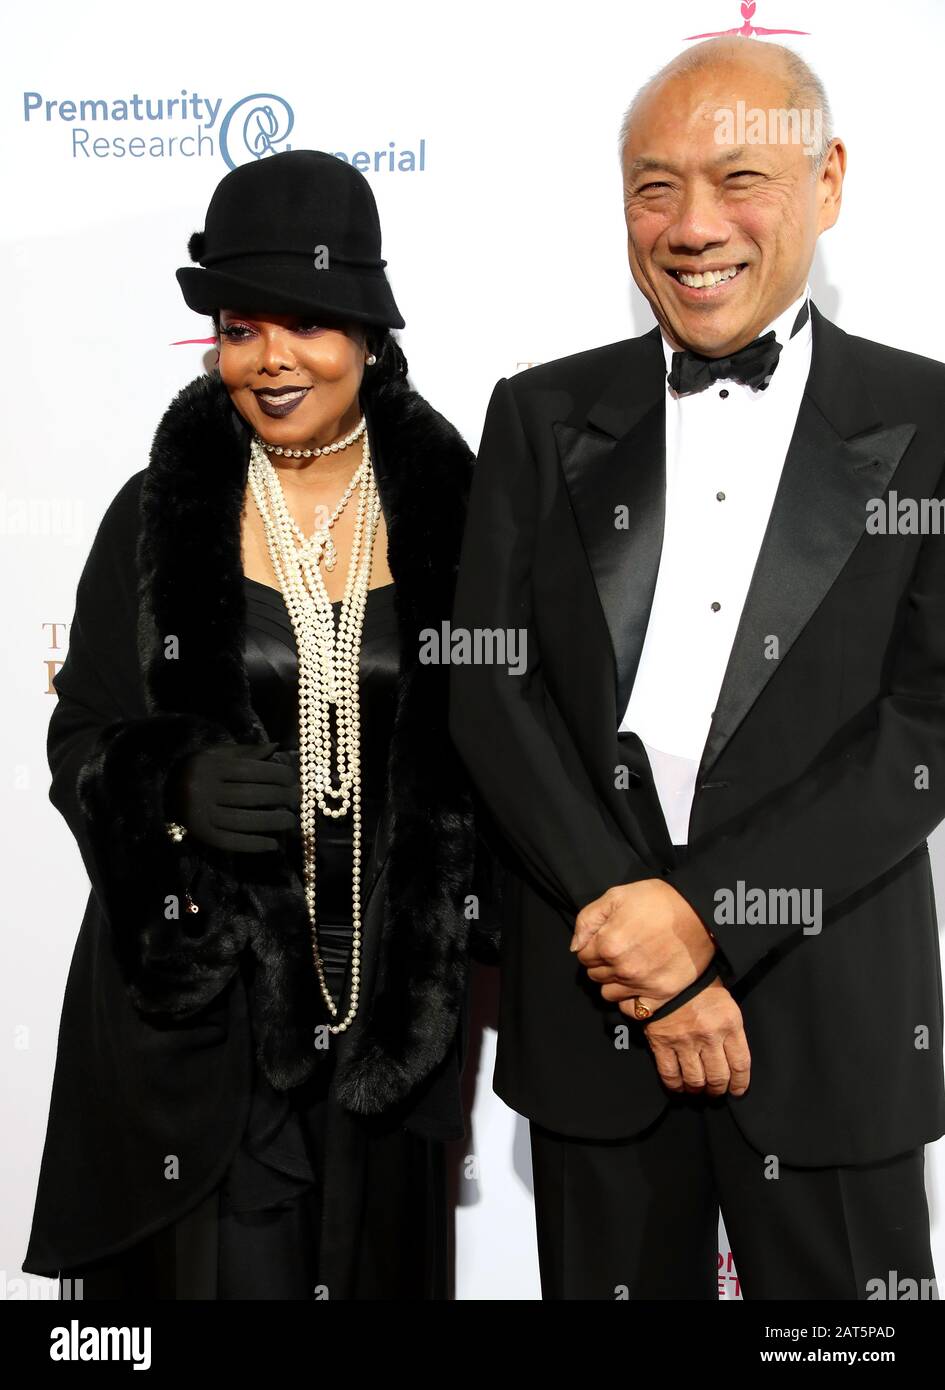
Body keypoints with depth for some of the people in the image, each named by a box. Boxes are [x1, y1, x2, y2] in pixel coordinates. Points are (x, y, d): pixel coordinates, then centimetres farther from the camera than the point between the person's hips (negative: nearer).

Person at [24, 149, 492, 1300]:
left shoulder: (447, 511, 0)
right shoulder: (159, 513, -2)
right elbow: (82, 743, 2)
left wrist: (467, 974, 1)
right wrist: (176, 785, -19)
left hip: (393, 991, 1)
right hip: (199, 987, -1)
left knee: (376, 1262, 13)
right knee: (228, 1266, 3)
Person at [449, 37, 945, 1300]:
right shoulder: (545, 417, 5)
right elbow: (489, 688, -2)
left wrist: (709, 914, -15)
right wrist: (627, 913, -12)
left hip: (833, 1001, -1)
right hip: (593, 998, 2)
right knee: (615, 1284, 14)